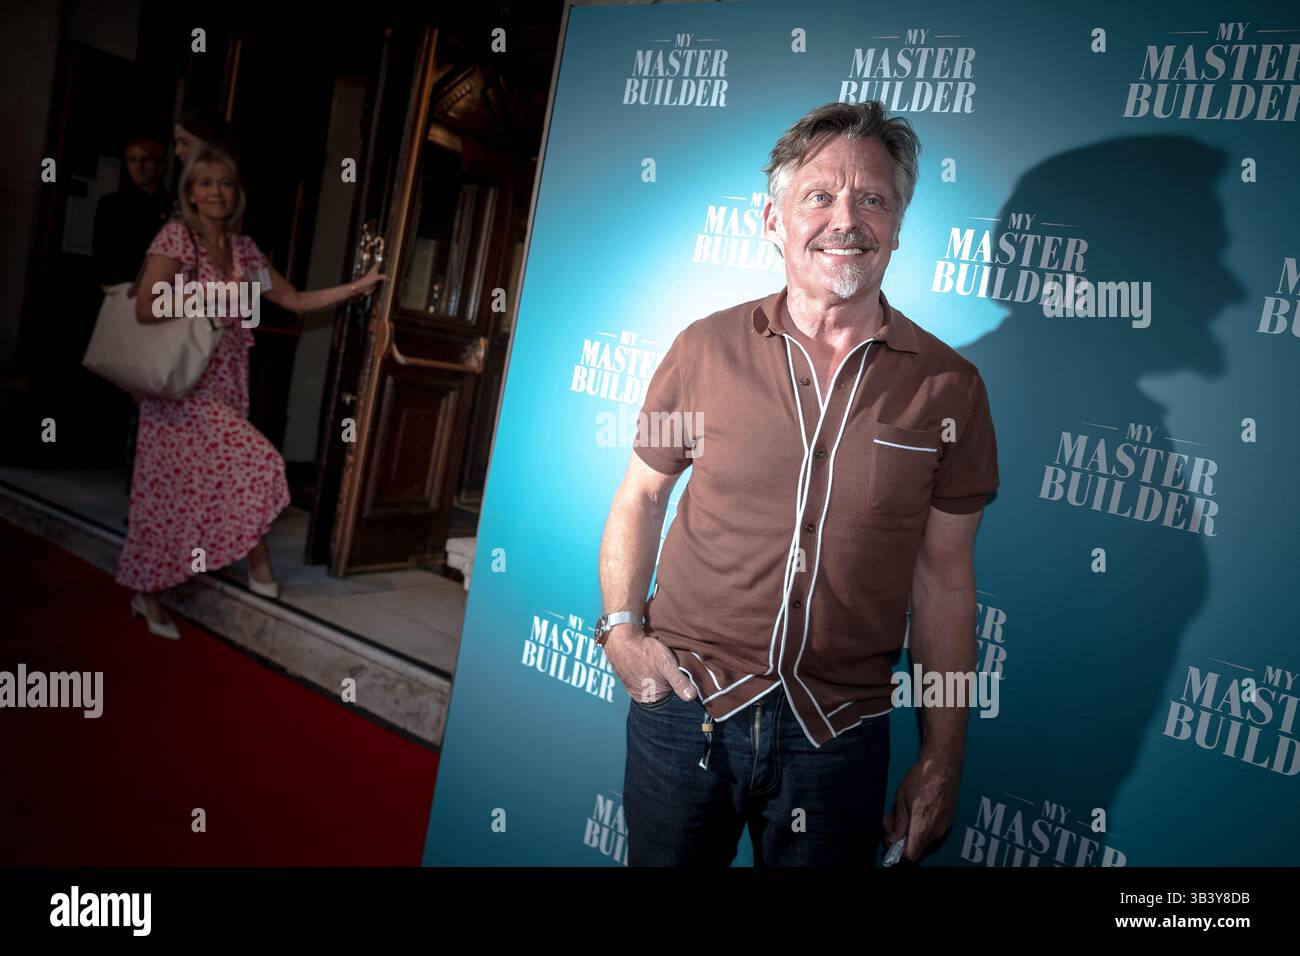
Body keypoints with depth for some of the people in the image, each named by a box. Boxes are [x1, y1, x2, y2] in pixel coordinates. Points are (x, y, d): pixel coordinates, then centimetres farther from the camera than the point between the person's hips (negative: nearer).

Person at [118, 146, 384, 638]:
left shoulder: (243, 248, 11)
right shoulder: (175, 236, -7)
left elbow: (296, 301, 14)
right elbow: (146, 308, -16)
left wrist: (356, 286, 8)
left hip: (224, 386, 6)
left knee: (226, 479, 6)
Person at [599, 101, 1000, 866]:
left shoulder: (949, 388, -4)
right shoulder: (707, 349, -4)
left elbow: (945, 580, 0)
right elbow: (641, 495, 7)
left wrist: (941, 765, 2)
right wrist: (621, 624, -6)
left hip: (839, 734, 0)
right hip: (684, 702, 1)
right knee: (661, 858, 18)